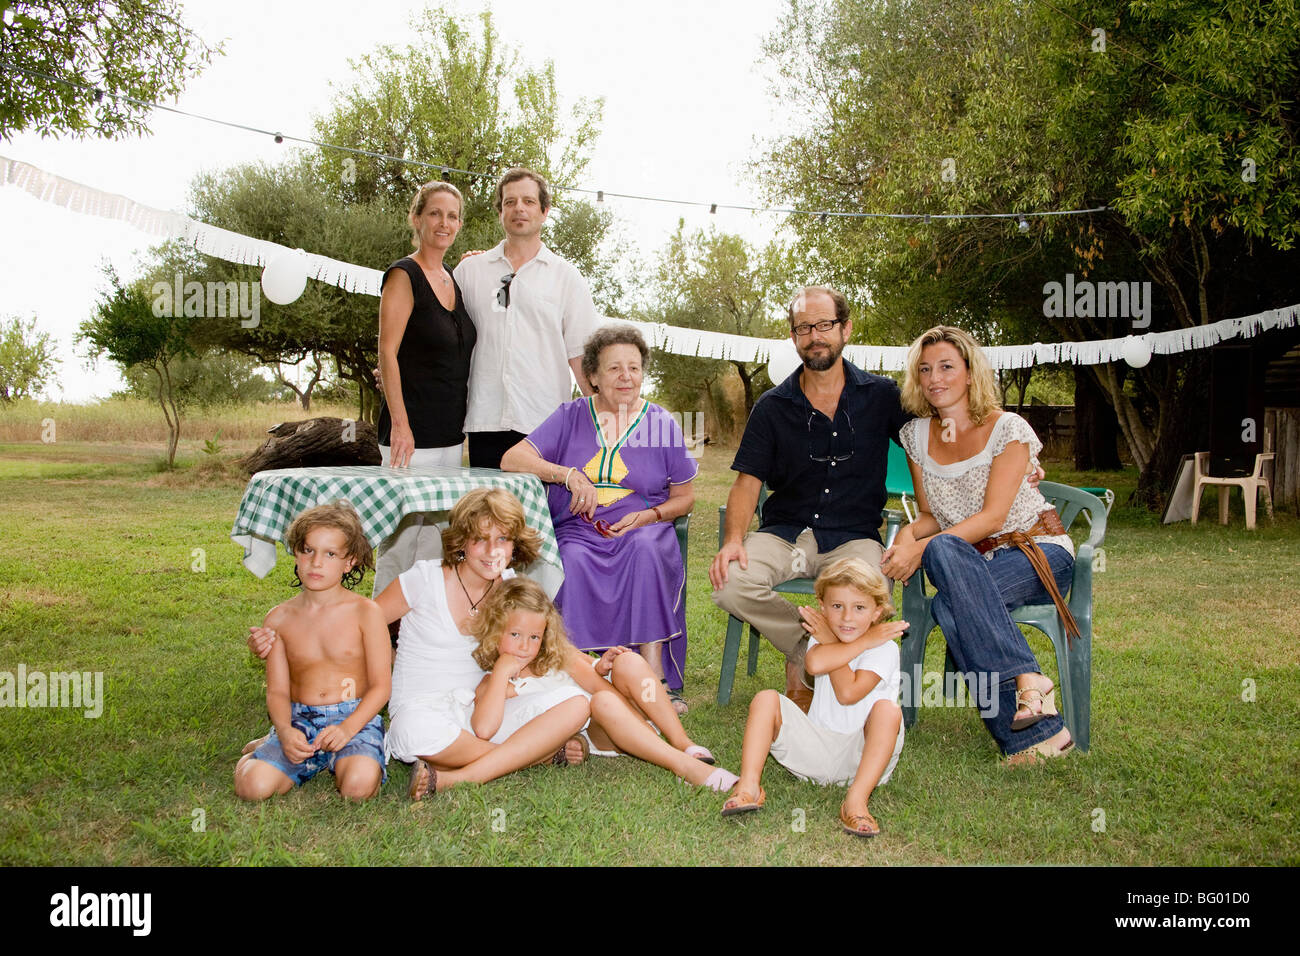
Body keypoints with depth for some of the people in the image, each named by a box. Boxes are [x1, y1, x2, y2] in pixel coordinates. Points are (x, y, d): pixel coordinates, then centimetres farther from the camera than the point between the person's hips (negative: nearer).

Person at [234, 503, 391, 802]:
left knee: (359, 784, -31)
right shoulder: (280, 618, 6)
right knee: (252, 786, -22)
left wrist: (347, 728, -20)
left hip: (354, 717, -2)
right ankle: (266, 749, 13)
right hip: (298, 719, 2)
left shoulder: (365, 612, -3)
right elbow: (277, 690, 6)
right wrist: (285, 731, -15)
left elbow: (380, 686, -4)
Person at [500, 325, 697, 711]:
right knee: (574, 562, -34)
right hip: (577, 532, 1)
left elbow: (684, 497, 14)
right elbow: (512, 458, 1)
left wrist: (648, 516, -7)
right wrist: (569, 474, -13)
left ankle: (654, 678, -33)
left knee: (645, 548, -35)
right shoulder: (571, 416, 10)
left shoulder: (662, 424, 9)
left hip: (644, 532, 0)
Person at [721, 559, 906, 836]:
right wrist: (864, 642, -19)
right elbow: (814, 663, -22)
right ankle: (749, 786, -23)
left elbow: (848, 693, -24)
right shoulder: (821, 638, 6)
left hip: (861, 753, -4)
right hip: (816, 745, 4)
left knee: (888, 709, -31)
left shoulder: (884, 648, -8)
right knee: (766, 699, -12)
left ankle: (857, 800, -36)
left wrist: (830, 642, -14)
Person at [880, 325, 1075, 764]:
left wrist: (921, 549, -24)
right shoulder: (916, 434, 8)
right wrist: (909, 534, -13)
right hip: (971, 563, 4)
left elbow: (993, 517, -15)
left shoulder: (1008, 428, -6)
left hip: (1038, 551, -4)